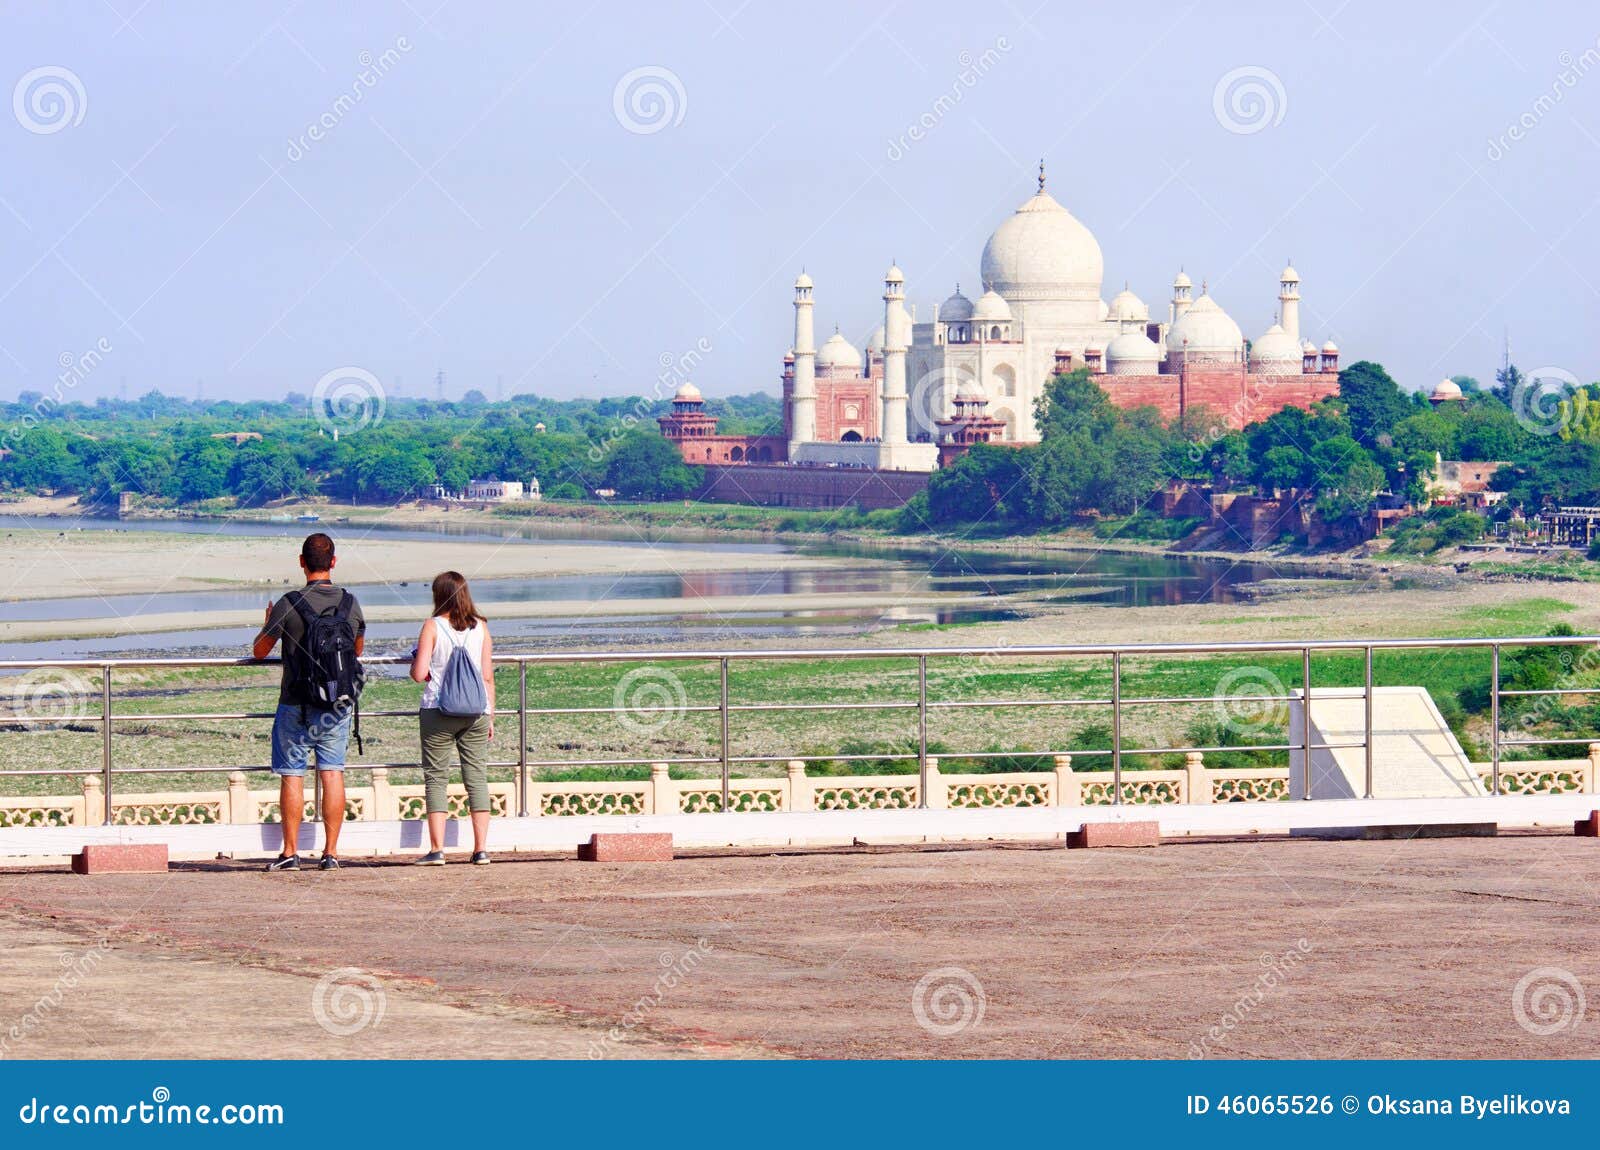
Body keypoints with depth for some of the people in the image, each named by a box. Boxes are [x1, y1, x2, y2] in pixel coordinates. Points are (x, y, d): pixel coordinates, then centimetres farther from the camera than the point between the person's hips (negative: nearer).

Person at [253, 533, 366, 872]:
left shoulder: (289, 605, -13)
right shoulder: (350, 604, -1)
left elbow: (259, 651, -2)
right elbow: (359, 649, 16)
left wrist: (269, 624, 18)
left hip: (297, 707, -3)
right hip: (339, 706, 3)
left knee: (292, 776, 4)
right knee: (332, 774, 6)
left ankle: (290, 853, 3)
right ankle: (331, 853, 5)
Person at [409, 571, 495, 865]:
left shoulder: (433, 627, -6)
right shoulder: (480, 628, 3)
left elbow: (419, 673, -12)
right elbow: (488, 677, 5)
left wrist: (415, 662, 11)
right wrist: (490, 717, 12)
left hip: (437, 712, -3)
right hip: (476, 713, 3)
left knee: (436, 777, 3)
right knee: (477, 777, 7)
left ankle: (437, 849, -3)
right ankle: (481, 849, 5)